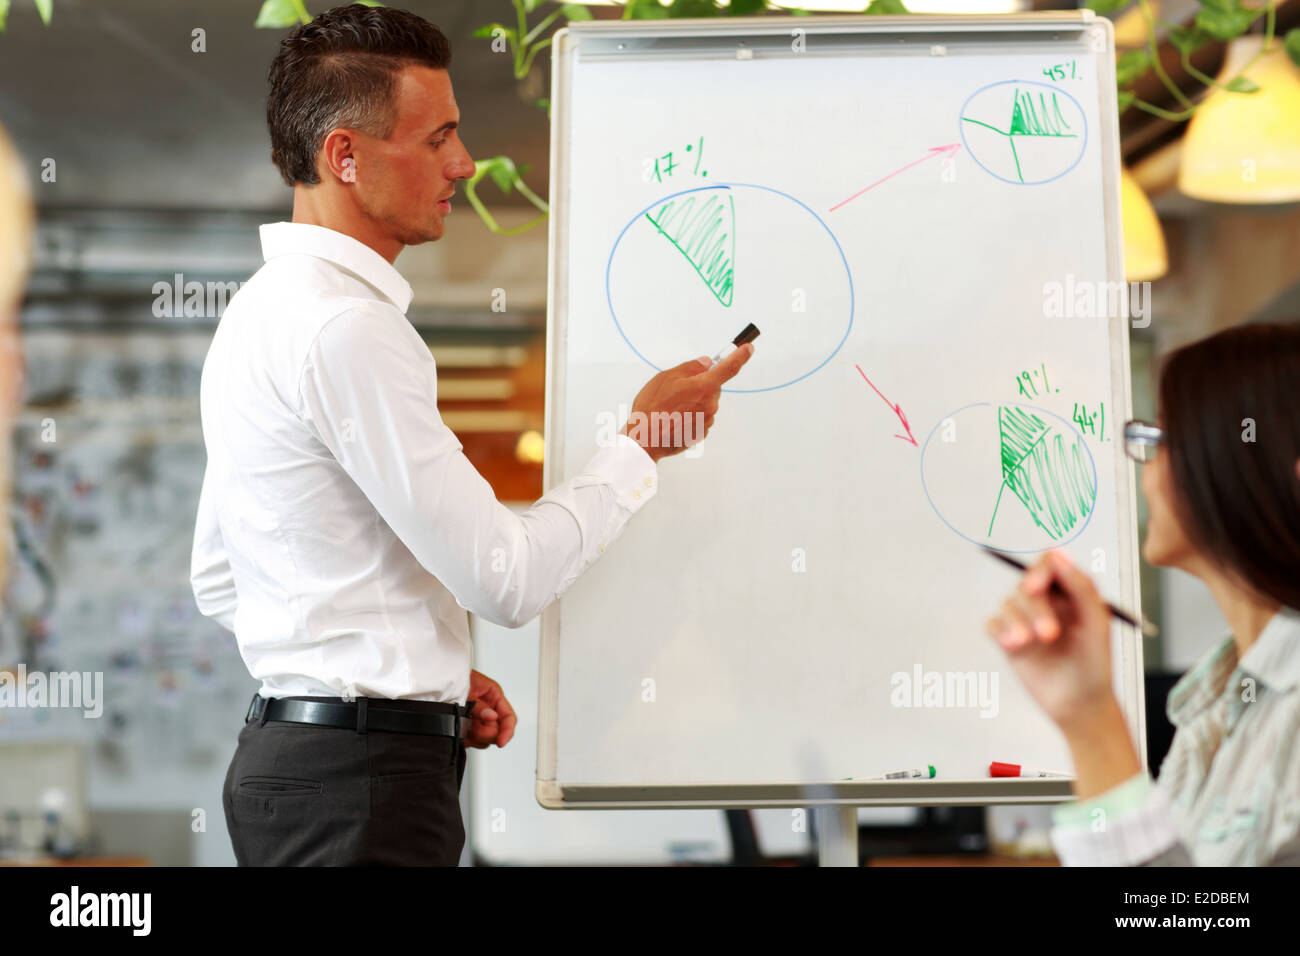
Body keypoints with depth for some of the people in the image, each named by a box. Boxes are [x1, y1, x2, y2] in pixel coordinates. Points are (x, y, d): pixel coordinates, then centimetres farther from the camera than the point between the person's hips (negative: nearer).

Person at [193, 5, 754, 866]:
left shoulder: (260, 310, 12)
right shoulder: (348, 329, -19)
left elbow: (220, 580, 17)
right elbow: (506, 580, -19)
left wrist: (429, 675, 14)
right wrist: (645, 441, -6)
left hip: (290, 749, 10)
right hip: (363, 779, -10)